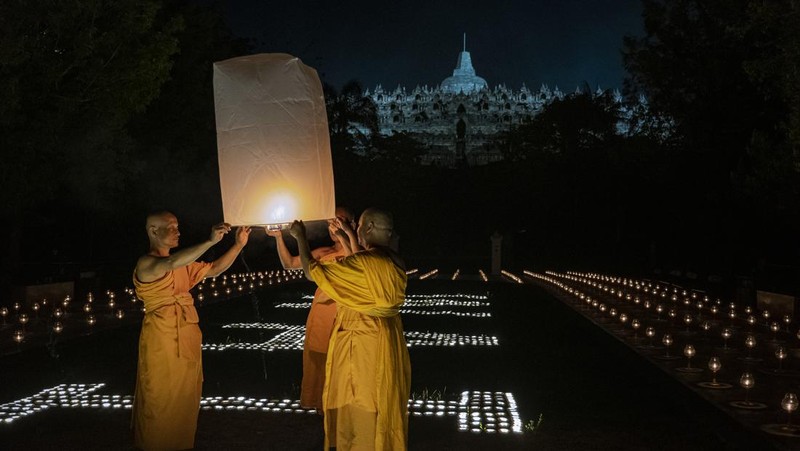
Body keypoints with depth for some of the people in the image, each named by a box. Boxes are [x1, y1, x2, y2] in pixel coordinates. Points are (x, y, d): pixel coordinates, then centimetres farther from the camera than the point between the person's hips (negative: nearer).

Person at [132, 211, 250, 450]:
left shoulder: (184, 264, 11)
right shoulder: (145, 264, -13)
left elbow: (215, 270, 12)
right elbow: (172, 263, -33)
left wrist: (239, 244, 2)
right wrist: (211, 241, -39)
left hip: (188, 338, 7)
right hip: (161, 339, -7)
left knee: (186, 397, 14)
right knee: (161, 399, 4)